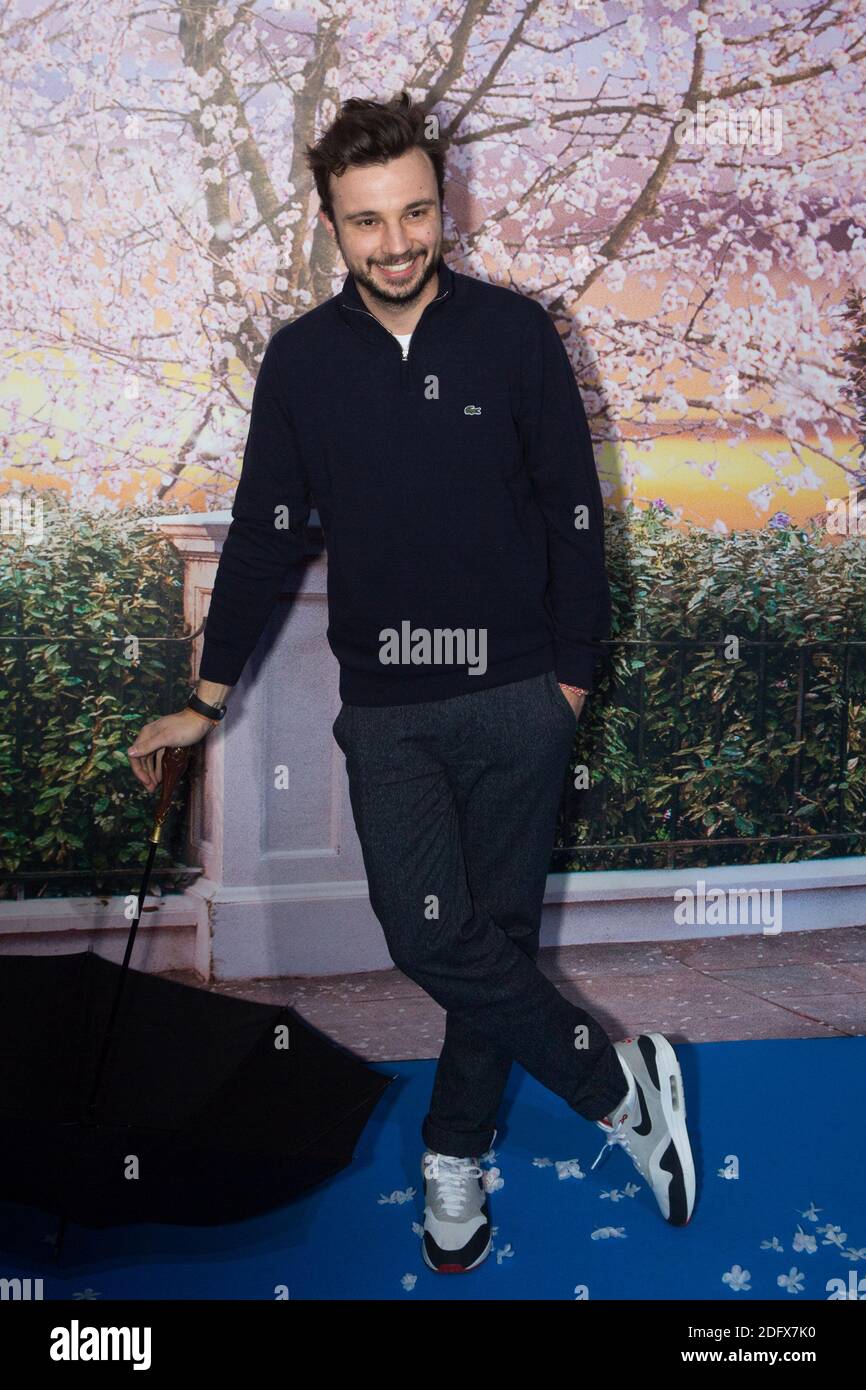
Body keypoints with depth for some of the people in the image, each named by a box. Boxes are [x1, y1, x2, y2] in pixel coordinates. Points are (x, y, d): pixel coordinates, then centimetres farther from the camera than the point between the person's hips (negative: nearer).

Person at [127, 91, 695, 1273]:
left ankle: (455, 1151, 25)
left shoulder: (514, 332, -4)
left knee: (496, 932, 5)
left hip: (515, 698, -1)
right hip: (385, 708, 1)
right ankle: (621, 1085, 10)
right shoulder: (302, 359, 2)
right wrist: (206, 704, 9)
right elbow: (266, 533, 7)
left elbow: (573, 510, 2)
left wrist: (571, 676, 1)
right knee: (432, 941, -9)